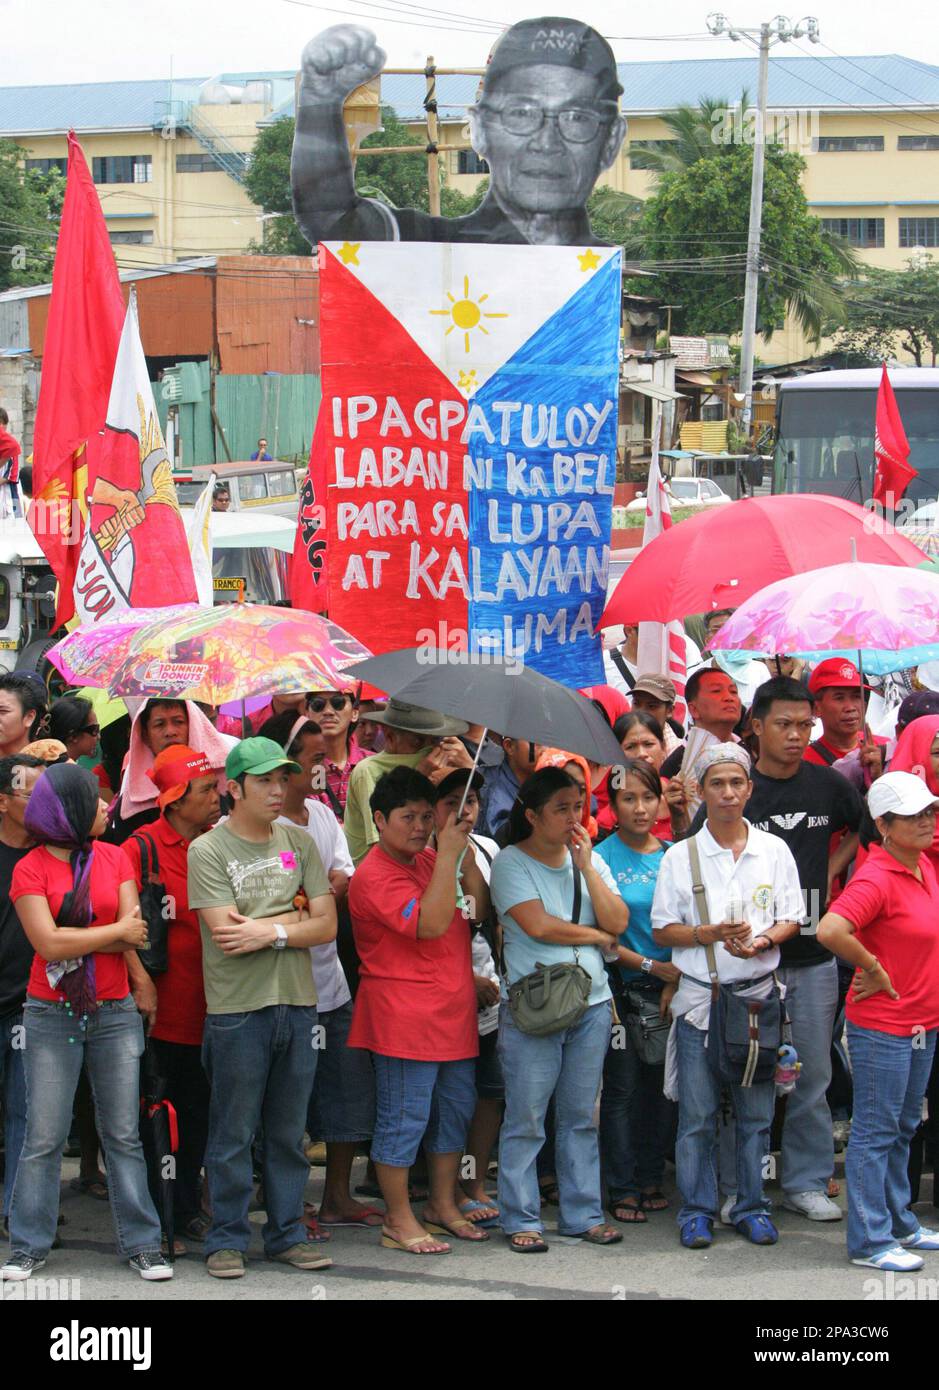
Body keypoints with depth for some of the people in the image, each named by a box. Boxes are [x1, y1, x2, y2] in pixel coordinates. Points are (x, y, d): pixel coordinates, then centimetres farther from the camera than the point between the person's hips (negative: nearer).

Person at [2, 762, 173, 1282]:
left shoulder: (114, 858, 5)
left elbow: (134, 936, -5)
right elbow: (48, 943, -15)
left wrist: (75, 942, -15)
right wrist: (114, 931, -9)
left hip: (114, 1013, 3)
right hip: (51, 1017, -3)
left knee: (123, 1134, 6)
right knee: (44, 1137, 0)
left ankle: (141, 1243, 11)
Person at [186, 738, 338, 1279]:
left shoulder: (299, 844, 10)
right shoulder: (208, 851, -4)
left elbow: (327, 925, 3)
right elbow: (226, 931, -14)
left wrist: (270, 932, -11)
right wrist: (295, 915, -7)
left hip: (298, 1003, 4)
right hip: (237, 1009, -4)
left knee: (289, 1131, 11)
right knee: (234, 1134, 2)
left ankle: (288, 1233, 20)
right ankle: (228, 1239, 10)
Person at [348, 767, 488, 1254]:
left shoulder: (432, 861, 14)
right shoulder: (375, 876, -14)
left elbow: (478, 911, 11)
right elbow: (431, 923, -25)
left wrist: (466, 853, 0)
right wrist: (447, 855, -24)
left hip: (453, 1011, 9)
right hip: (405, 1019, -9)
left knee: (455, 1111, 15)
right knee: (404, 1118, -3)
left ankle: (443, 1205, 27)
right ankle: (399, 1220, 5)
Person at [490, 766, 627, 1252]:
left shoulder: (591, 861, 12)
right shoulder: (511, 862, -4)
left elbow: (618, 923, 1)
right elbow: (537, 924, -15)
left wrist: (586, 867, -6)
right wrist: (596, 935, -3)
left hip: (591, 1003, 5)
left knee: (581, 1116, 10)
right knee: (526, 1118, -2)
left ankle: (583, 1213, 17)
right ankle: (521, 1219, 5)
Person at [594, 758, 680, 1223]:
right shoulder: (602, 858, -5)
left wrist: (675, 982, -6)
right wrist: (652, 966, -13)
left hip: (669, 989, 4)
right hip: (622, 987, -4)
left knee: (662, 1086, 7)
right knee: (621, 1087, -1)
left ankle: (651, 1180, 18)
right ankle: (622, 1189, 6)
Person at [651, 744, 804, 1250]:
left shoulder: (774, 851, 6)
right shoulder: (680, 856, 2)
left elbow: (790, 919, 7)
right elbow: (663, 930, 2)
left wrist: (760, 941, -13)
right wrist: (711, 933, -14)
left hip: (758, 995, 1)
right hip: (700, 996, -1)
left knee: (756, 1111, 4)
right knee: (698, 1114, 0)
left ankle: (751, 1207, 14)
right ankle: (697, 1211, 8)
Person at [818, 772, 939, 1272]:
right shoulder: (876, 878, -21)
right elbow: (830, 930, -35)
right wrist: (872, 968, -21)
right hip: (881, 1027, -9)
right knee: (875, 1132, -1)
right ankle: (870, 1240, 4)